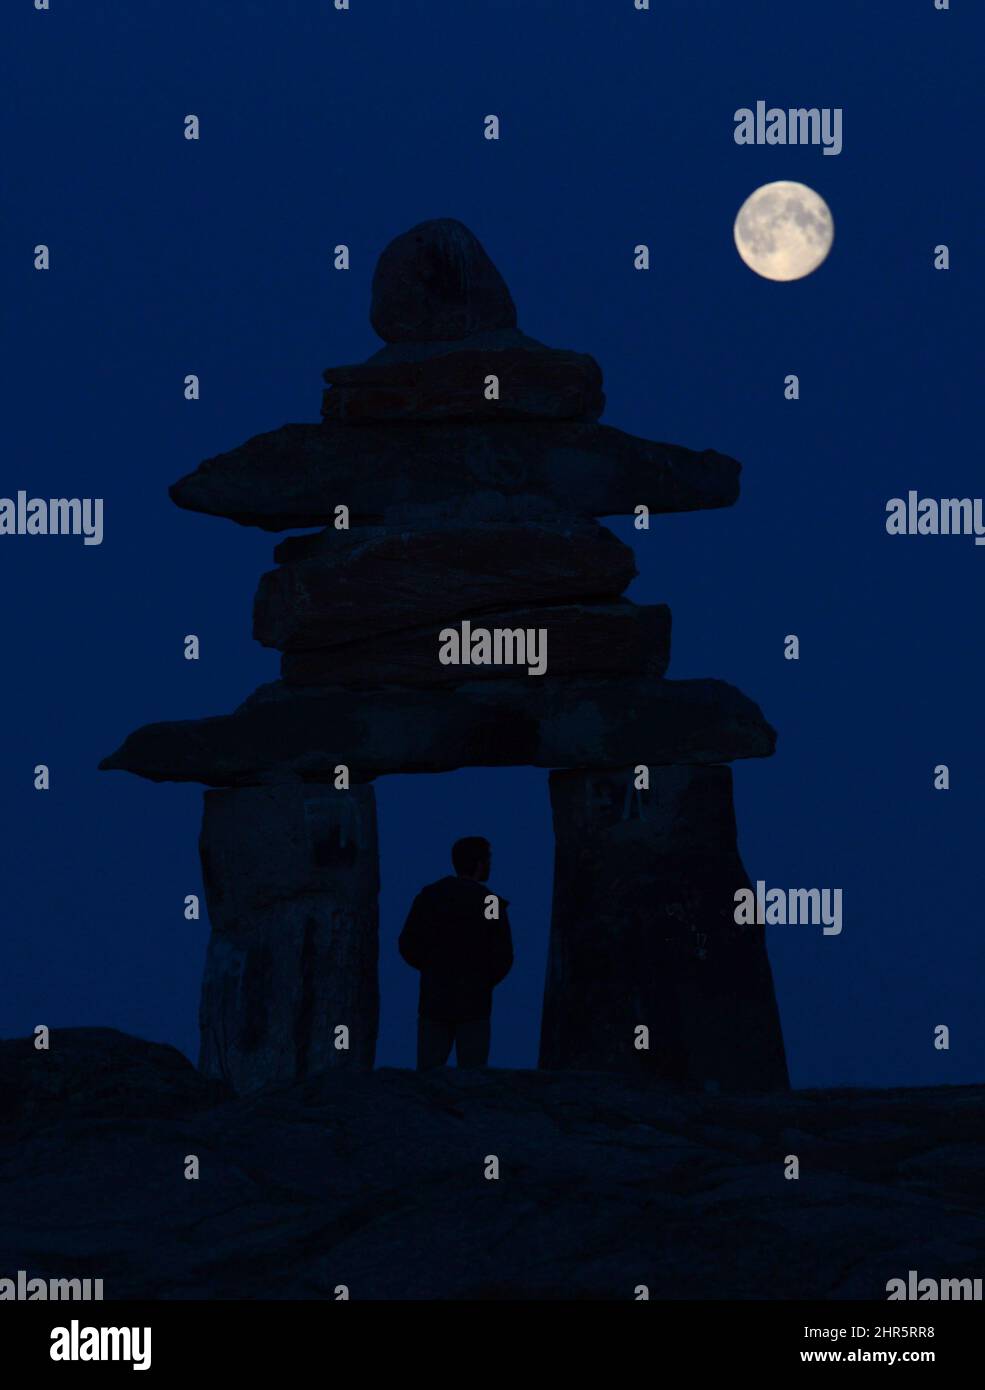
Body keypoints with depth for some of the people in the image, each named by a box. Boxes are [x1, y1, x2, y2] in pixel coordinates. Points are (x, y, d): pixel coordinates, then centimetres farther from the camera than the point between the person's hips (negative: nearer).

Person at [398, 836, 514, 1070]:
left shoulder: (428, 896, 0)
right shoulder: (491, 903, -9)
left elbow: (408, 945, 0)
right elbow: (503, 959, -9)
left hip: (434, 1000, 3)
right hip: (474, 1005, -3)